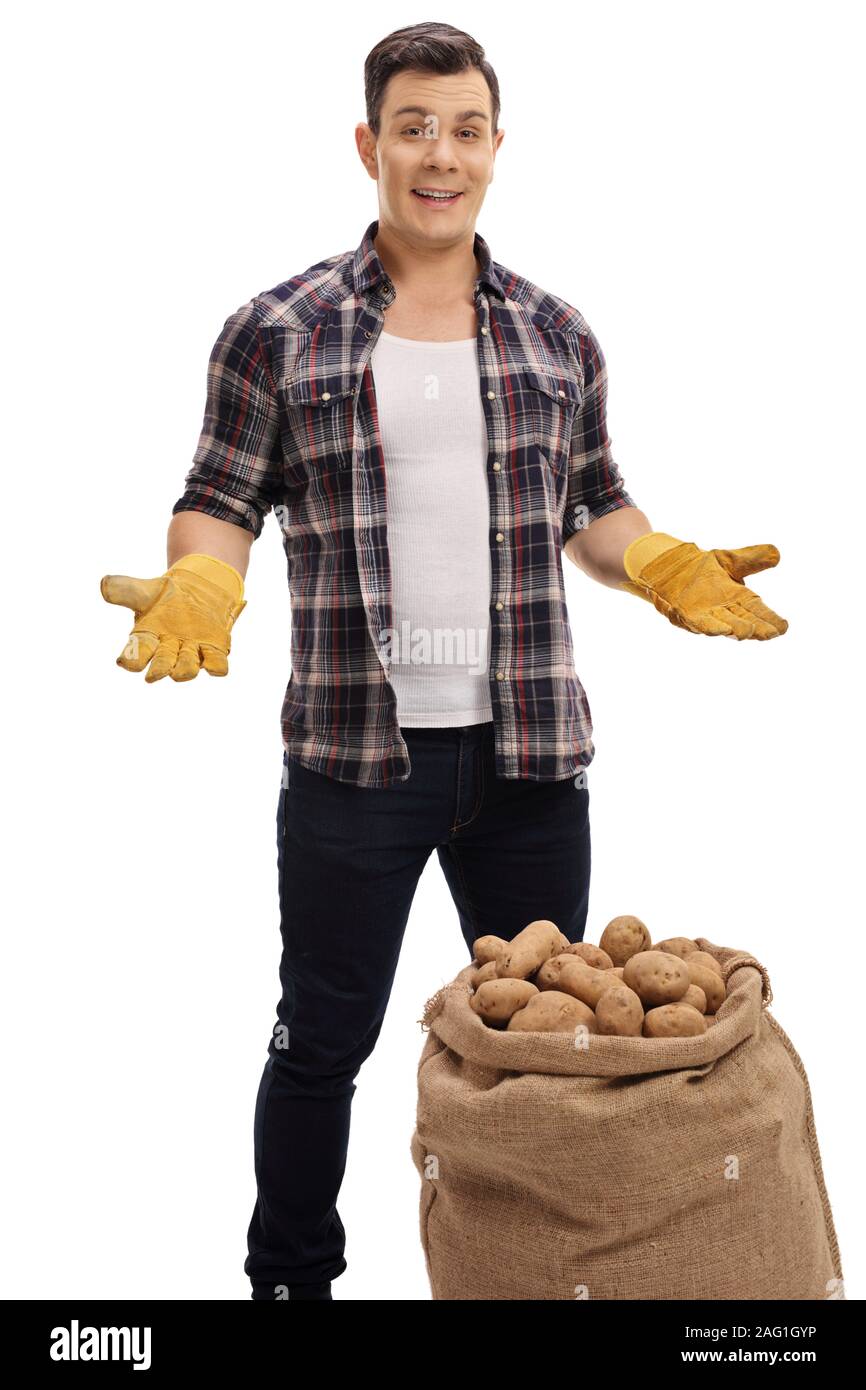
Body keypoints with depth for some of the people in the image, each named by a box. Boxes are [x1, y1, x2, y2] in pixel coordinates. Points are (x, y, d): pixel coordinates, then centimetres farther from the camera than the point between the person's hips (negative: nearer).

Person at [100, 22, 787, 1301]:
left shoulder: (557, 335, 9)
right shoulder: (276, 332, 1)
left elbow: (592, 504, 16)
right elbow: (222, 500, 3)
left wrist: (668, 568, -2)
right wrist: (197, 588, -17)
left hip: (533, 757, 3)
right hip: (352, 755, -2)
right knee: (322, 1042, 12)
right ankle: (290, 1274, 36)